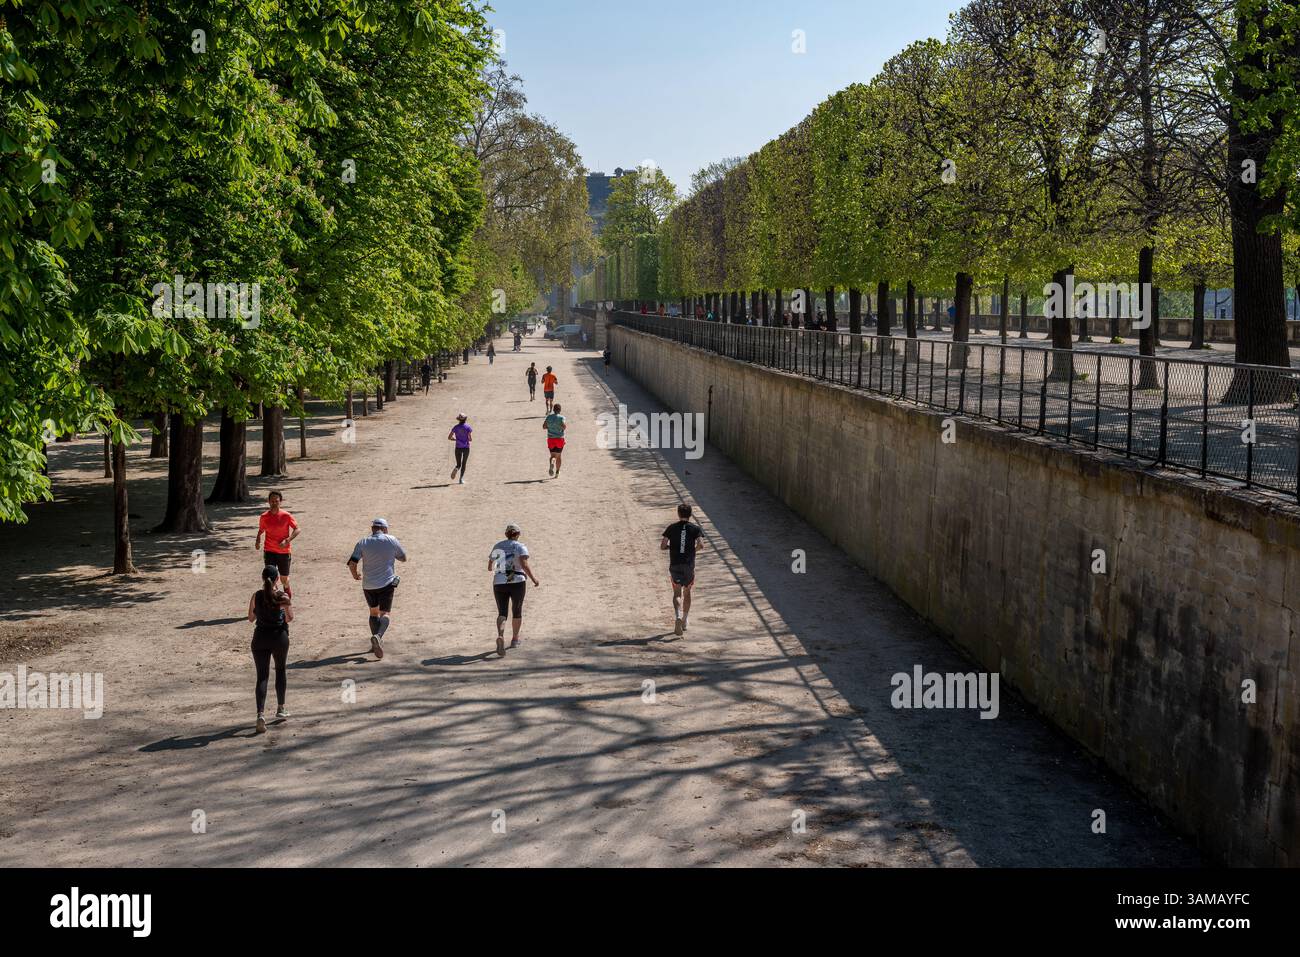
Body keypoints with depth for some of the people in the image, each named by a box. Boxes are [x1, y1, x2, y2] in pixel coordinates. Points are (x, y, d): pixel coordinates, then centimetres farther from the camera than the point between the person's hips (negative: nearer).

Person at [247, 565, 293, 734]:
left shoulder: (257, 596, -3)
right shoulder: (282, 596, -10)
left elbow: (251, 618, 5)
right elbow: (290, 618, -8)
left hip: (260, 637, 1)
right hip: (279, 637, -1)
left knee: (262, 676, 0)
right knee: (280, 671, 22)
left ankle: (261, 714, -17)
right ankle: (280, 710, 30)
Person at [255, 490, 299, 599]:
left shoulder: (286, 516, -9)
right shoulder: (264, 517, -1)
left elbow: (297, 529, -9)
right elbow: (261, 530, 14)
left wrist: (287, 540, -21)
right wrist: (258, 541, -4)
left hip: (284, 551, -1)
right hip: (269, 551, 1)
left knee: (284, 578, 11)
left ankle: (287, 589, 44)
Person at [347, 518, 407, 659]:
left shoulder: (363, 543, -1)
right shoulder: (392, 541, -3)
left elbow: (352, 564, -9)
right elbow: (403, 558, 10)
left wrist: (355, 575, 10)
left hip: (368, 584, 2)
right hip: (387, 583, -2)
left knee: (374, 612, 21)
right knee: (384, 613, -2)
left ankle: (376, 642, 19)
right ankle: (378, 636, -29)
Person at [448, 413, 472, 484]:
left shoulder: (455, 427, 0)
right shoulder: (468, 428, -6)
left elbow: (449, 438, 0)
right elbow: (471, 439, -9)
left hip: (458, 448, 1)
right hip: (466, 448, -1)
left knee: (458, 464, 12)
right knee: (464, 464, 10)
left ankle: (456, 469, -23)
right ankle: (461, 479, -1)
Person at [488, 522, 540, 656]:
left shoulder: (497, 546, 11)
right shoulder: (521, 547, -2)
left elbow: (489, 567, 18)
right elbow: (524, 565, -17)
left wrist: (493, 568, 41)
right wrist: (533, 578, -7)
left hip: (499, 584, 2)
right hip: (517, 583, -2)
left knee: (502, 613, -1)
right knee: (517, 610, 19)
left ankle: (500, 636, -30)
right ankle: (514, 640, 30)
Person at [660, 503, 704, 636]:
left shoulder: (672, 528, 3)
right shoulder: (695, 528, 1)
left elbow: (662, 547, -3)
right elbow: (700, 544, -13)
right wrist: (693, 550, 7)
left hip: (674, 565, 0)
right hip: (689, 565, 0)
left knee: (677, 593, 3)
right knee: (687, 592, 17)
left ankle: (678, 616, -24)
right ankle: (685, 622, 24)